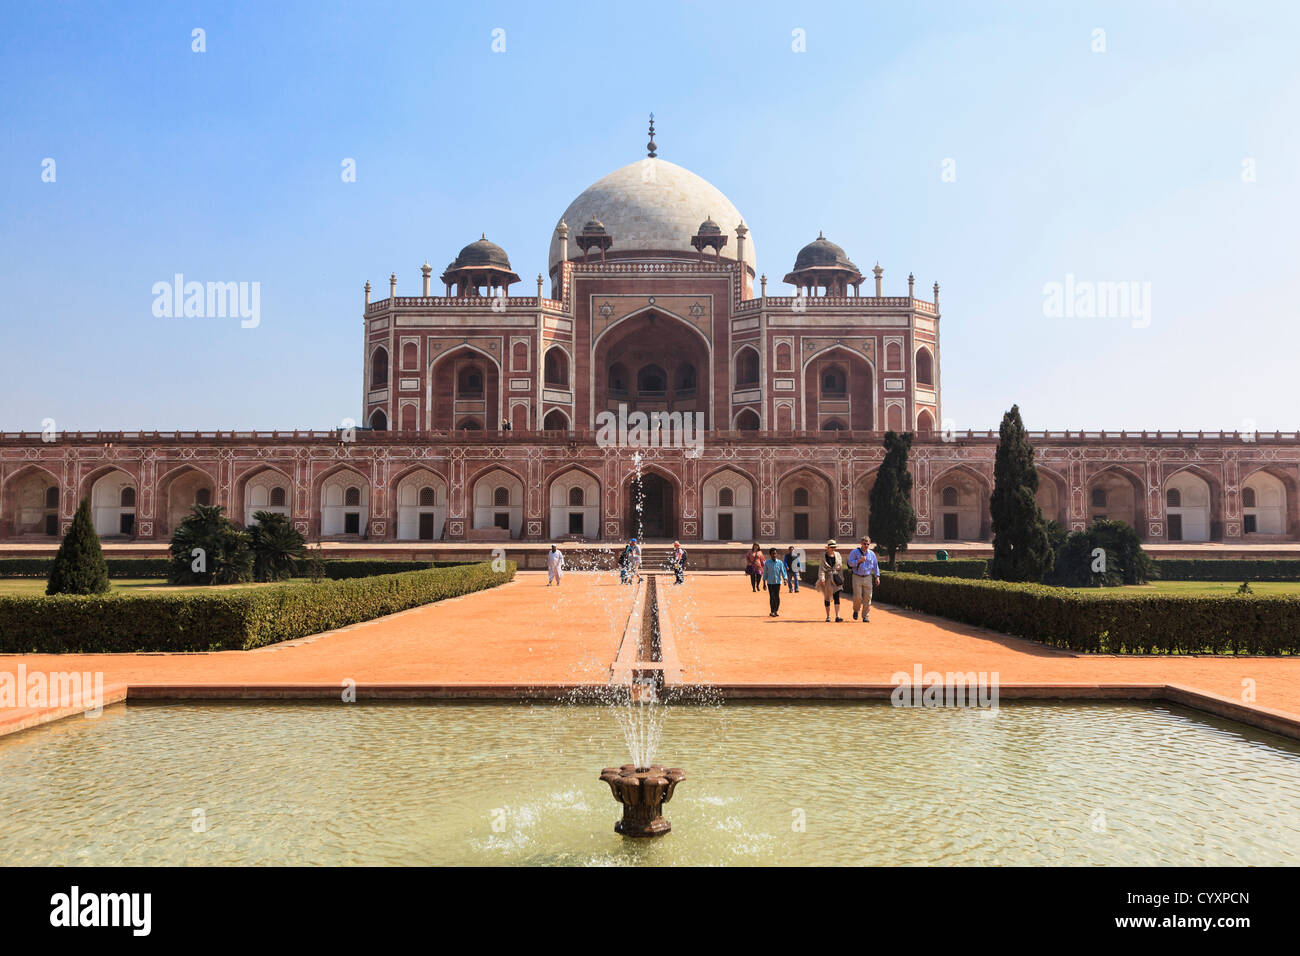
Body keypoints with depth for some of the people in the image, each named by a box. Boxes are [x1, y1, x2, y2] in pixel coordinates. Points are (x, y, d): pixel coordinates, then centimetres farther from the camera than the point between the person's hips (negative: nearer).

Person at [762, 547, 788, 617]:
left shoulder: (780, 562, 1)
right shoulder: (767, 563, 0)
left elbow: (783, 571, -1)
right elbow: (765, 573, 5)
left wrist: (784, 579, -15)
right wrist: (764, 583, 4)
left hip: (777, 582, 1)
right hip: (770, 582, -1)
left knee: (777, 596, 3)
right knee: (771, 597, -3)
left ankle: (776, 611, 14)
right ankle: (772, 611, -1)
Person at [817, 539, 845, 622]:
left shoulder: (837, 555, 5)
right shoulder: (824, 556, -1)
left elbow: (840, 568, 10)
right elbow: (821, 568, -7)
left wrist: (841, 578, 7)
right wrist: (821, 578, -19)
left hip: (836, 578, 1)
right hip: (827, 578, -1)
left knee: (836, 597, -11)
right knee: (827, 598, 8)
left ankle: (837, 616, -16)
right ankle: (828, 616, 19)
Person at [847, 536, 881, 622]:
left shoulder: (871, 554, 9)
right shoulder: (854, 552, 0)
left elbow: (875, 565, 14)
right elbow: (850, 563, -7)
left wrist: (877, 576, 6)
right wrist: (859, 560, -21)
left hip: (867, 577, 3)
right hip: (857, 577, -3)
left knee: (867, 597, -1)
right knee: (858, 597, -8)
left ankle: (865, 616, 8)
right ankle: (856, 610, 19)